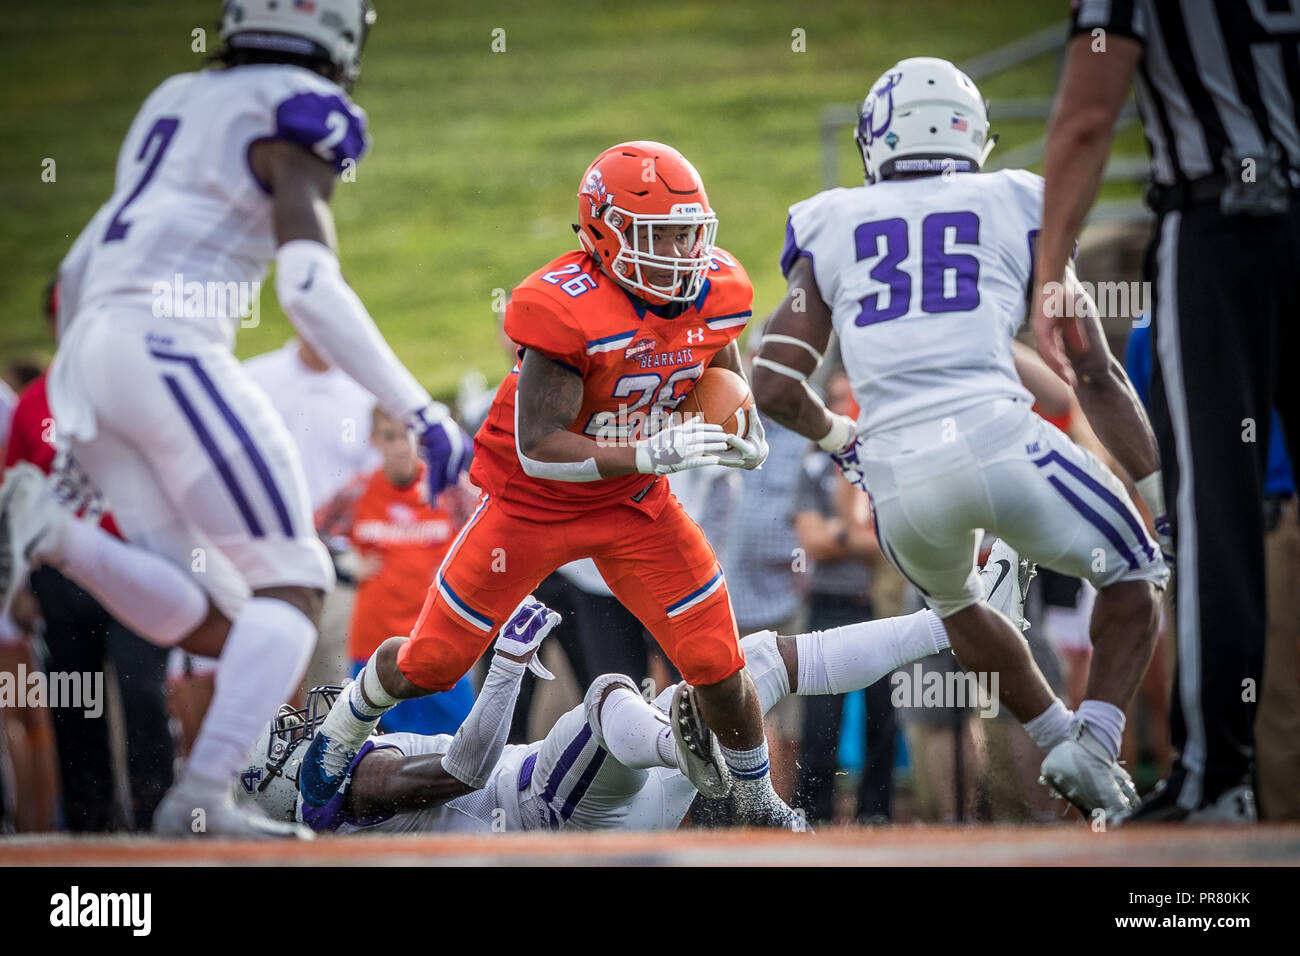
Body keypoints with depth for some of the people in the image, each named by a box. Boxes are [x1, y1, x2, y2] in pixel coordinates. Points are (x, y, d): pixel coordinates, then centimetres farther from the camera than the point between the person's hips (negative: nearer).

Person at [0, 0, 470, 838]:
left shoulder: (176, 104, 26)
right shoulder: (299, 117, 0)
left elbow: (77, 274, 27)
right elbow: (311, 289, -12)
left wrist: (81, 431, 33)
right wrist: (423, 413, -11)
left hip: (88, 356, 8)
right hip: (170, 348, -8)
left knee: (214, 625, 5)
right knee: (289, 587, -1)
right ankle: (204, 794, -17)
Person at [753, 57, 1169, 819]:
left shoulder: (834, 229, 19)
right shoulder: (1015, 210, 14)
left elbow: (776, 388, 13)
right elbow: (1096, 377, 11)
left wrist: (837, 437, 33)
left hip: (894, 477, 3)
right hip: (997, 438, -3)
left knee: (957, 606, 36)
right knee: (1135, 578, 21)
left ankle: (1057, 735, 36)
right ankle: (1094, 742, 4)